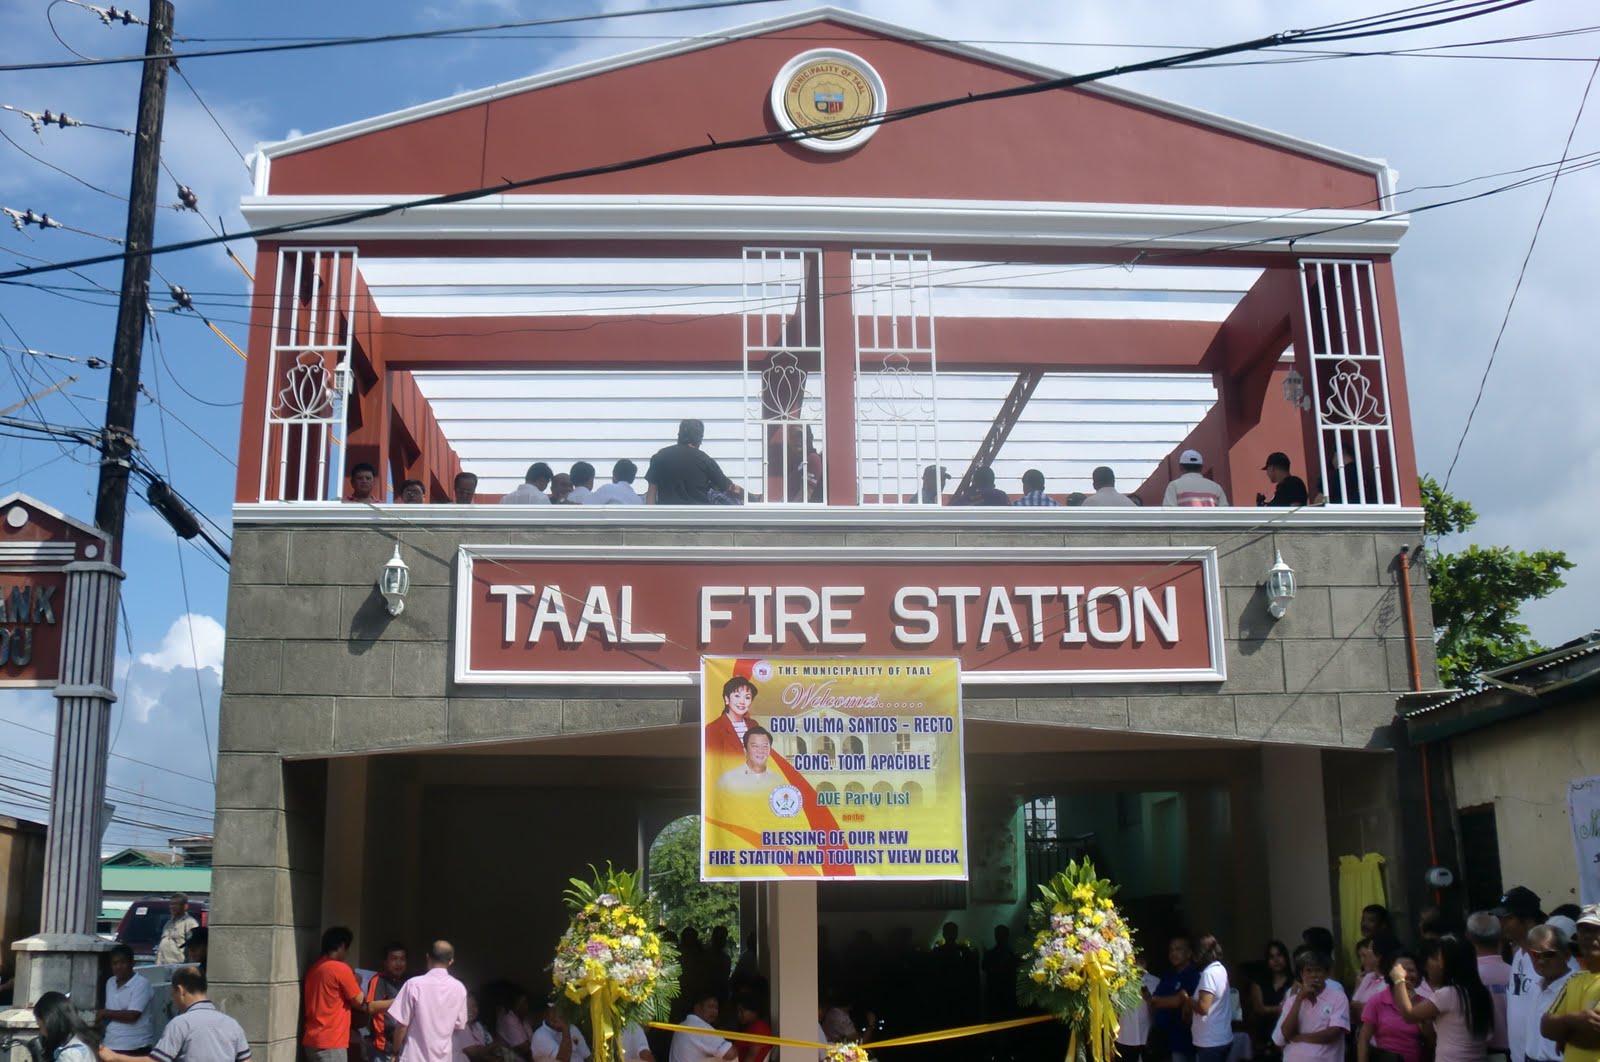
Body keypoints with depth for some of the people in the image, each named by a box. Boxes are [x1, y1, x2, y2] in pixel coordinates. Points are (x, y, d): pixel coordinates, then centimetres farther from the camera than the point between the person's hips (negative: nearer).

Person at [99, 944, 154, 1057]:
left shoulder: (141, 984, -12)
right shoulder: (110, 982, 12)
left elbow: (132, 1015, -19)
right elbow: (111, 1013, 19)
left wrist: (104, 1013, -9)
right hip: (111, 1045, 7)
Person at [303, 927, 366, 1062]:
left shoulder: (314, 968, 12)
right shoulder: (340, 968, -12)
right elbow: (358, 1001, -4)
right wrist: (356, 983, 13)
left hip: (312, 1038, 9)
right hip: (330, 1041, -8)